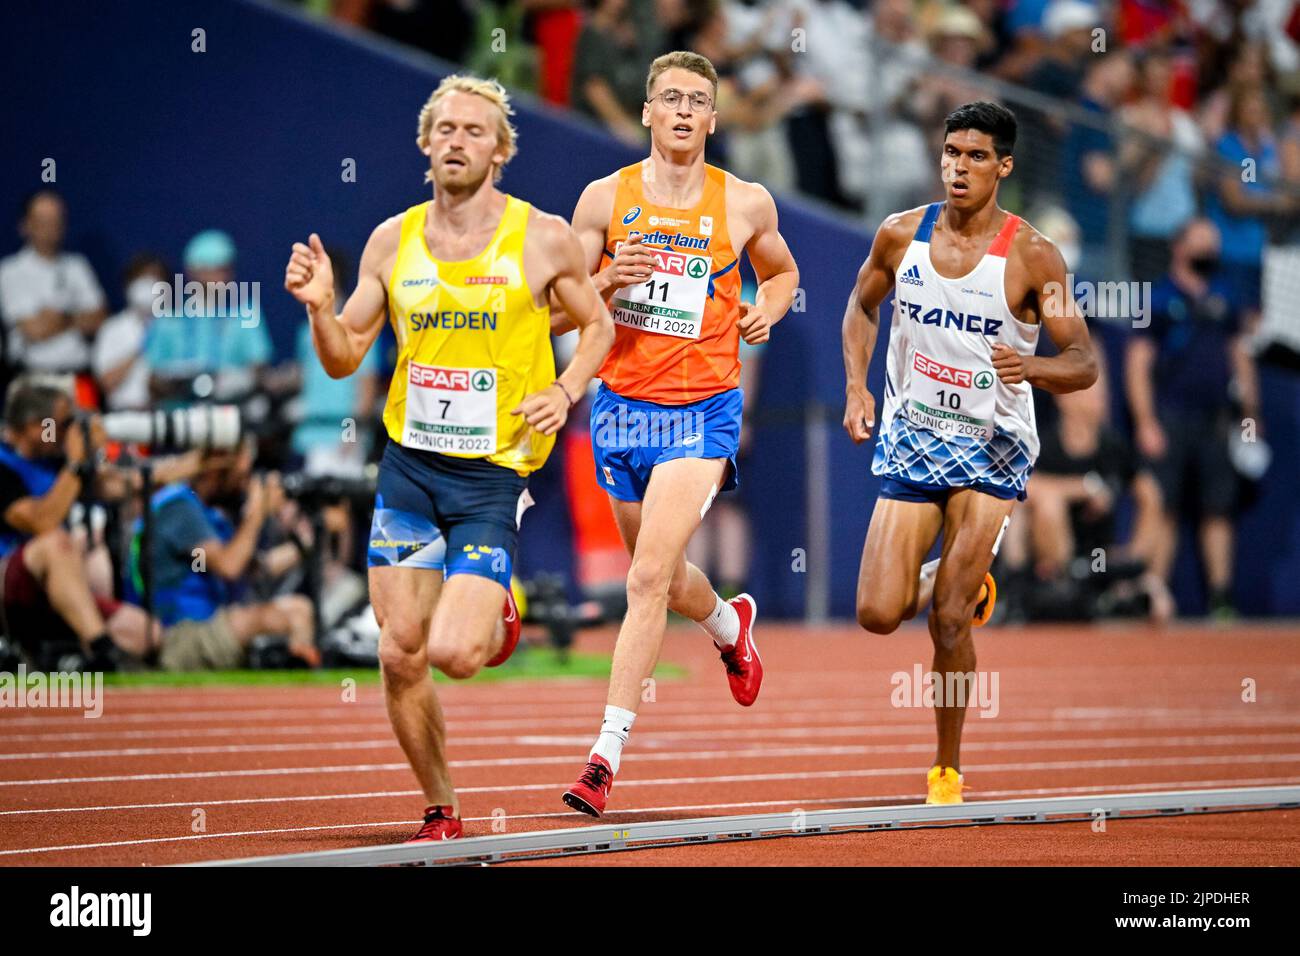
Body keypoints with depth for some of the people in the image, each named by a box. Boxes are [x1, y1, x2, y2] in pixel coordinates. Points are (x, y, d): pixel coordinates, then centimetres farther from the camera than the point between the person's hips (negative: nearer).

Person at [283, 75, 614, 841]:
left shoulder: (543, 239, -4)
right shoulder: (393, 241, 4)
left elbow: (598, 325, 10)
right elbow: (345, 359, 9)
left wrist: (564, 391, -8)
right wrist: (320, 307, -11)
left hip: (494, 473, -3)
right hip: (409, 465, 3)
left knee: (453, 654, -16)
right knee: (402, 655, -1)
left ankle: (498, 619, 20)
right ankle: (441, 810, 17)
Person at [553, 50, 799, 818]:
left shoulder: (746, 203, 1)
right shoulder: (606, 199, 1)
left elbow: (783, 273, 21)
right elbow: (558, 313, 4)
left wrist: (765, 312, -1)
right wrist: (607, 279, -16)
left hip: (703, 409, -3)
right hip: (623, 405, 3)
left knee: (649, 575, -16)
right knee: (660, 574, 18)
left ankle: (607, 753, -15)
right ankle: (729, 624, 54)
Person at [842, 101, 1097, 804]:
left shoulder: (1031, 257, -11)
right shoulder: (901, 236, -2)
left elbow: (1084, 365, -7)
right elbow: (862, 306, 17)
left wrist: (1030, 367, -28)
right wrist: (856, 386, 2)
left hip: (993, 447, -3)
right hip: (911, 437, 3)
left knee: (948, 623, -11)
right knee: (879, 615, -6)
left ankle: (948, 768, 8)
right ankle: (958, 581, 30)